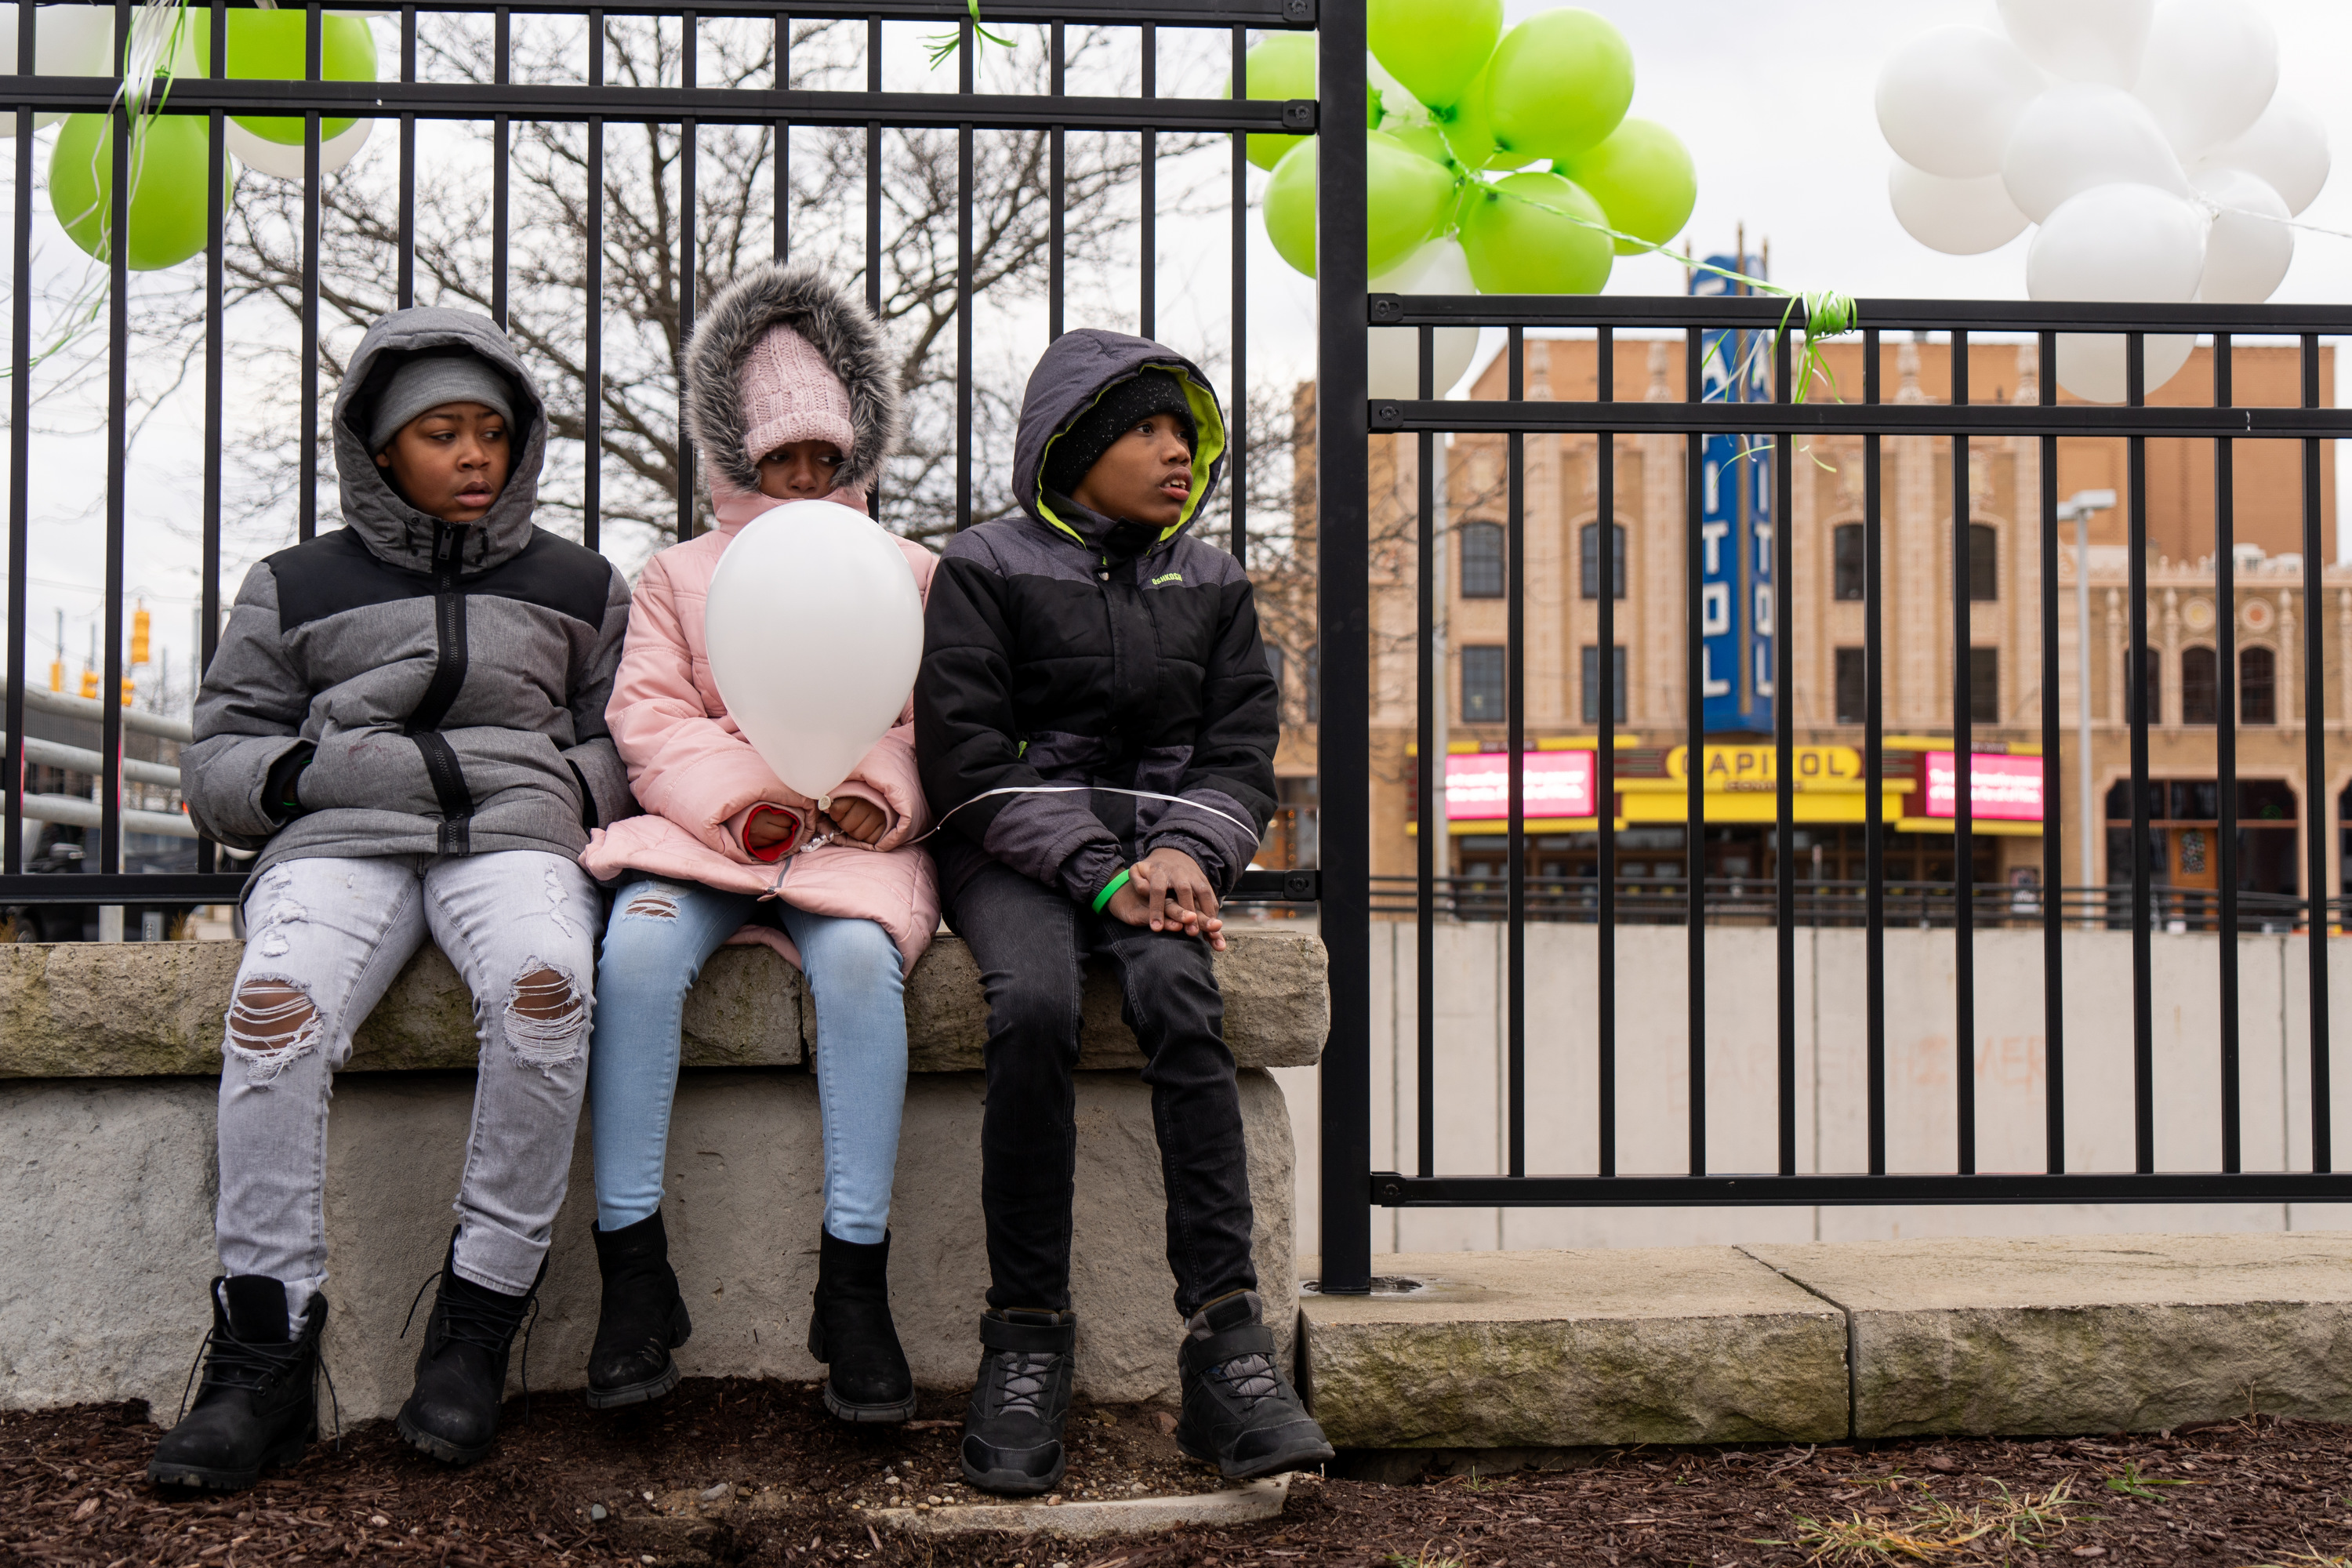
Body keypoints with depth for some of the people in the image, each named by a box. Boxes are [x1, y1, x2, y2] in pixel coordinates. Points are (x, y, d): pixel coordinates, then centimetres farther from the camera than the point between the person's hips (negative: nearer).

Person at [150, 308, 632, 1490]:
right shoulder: (296, 588, 18)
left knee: (544, 986, -36)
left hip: (516, 832, 0)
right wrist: (342, 767, -4)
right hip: (340, 843, 0)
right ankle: (265, 1343, -25)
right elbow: (219, 761, 14)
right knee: (275, 1005, -34)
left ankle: (477, 1324, -25)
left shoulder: (577, 585, 21)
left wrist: (570, 787, 0)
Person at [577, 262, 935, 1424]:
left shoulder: (910, 573, 20)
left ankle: (854, 1283, -31)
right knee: (638, 948, -33)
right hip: (710, 823, 1)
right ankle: (633, 1272, -26)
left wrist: (882, 795, -11)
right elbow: (651, 718, 6)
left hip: (852, 835, 0)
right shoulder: (679, 574, 20)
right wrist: (741, 802, -13)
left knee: (857, 956, -35)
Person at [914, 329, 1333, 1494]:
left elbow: (1240, 754, 11)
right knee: (1034, 1006, -34)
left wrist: (1185, 855, -11)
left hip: (1160, 845, 2)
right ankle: (1025, 1336, -24)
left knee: (1178, 994, -31)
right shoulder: (985, 569, 4)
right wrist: (1098, 871, -17)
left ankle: (1224, 1335, -34)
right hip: (1013, 851, -2)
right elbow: (966, 760, -6)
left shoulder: (1211, 583, 16)